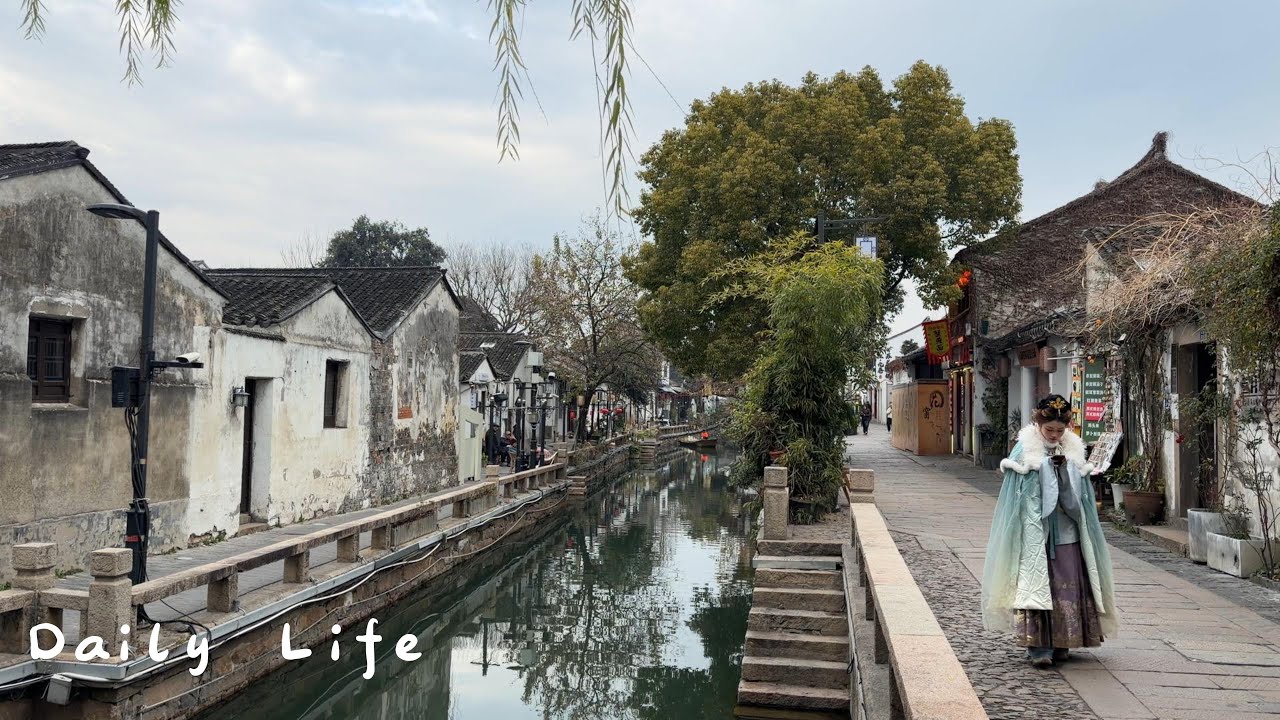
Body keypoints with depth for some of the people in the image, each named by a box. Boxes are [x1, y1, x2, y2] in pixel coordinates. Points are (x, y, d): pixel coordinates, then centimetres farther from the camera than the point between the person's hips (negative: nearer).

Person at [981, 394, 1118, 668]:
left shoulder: (1073, 451, 8)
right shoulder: (1025, 450, -3)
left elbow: (1078, 497, 8)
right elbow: (1019, 497, -4)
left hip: (1066, 534, 4)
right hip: (1035, 533, -4)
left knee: (1067, 588, 7)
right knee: (1036, 583, -7)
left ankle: (1060, 643, 20)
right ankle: (1038, 647, -4)